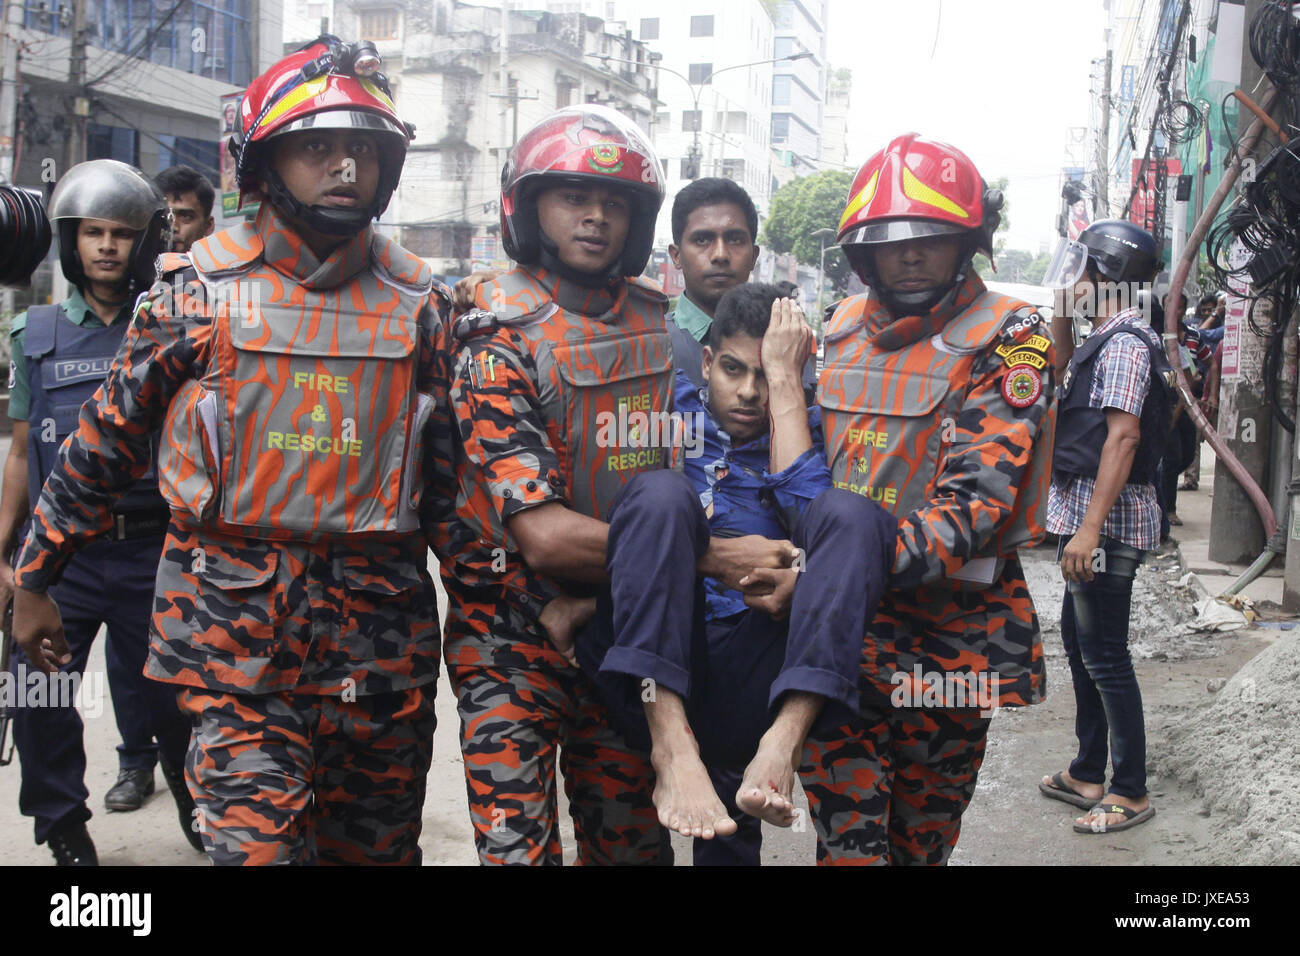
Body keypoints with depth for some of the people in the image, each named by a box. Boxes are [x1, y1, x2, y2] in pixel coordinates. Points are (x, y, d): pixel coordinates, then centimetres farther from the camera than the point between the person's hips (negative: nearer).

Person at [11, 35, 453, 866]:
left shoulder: (420, 299, 6)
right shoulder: (200, 288, -1)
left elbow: (445, 462, 13)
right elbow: (109, 438, 6)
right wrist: (34, 579, 11)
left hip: (382, 621, 3)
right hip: (236, 619, -2)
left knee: (378, 844, 13)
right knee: (256, 841, -7)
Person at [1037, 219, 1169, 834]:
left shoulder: (1125, 343, -15)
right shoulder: (1106, 340, 17)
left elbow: (1123, 437, -24)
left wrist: (1090, 529, -26)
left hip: (1107, 523, -11)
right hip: (1088, 518, 11)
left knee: (1105, 655, -3)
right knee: (1078, 639, 16)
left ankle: (1131, 792, 9)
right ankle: (1089, 774, 27)